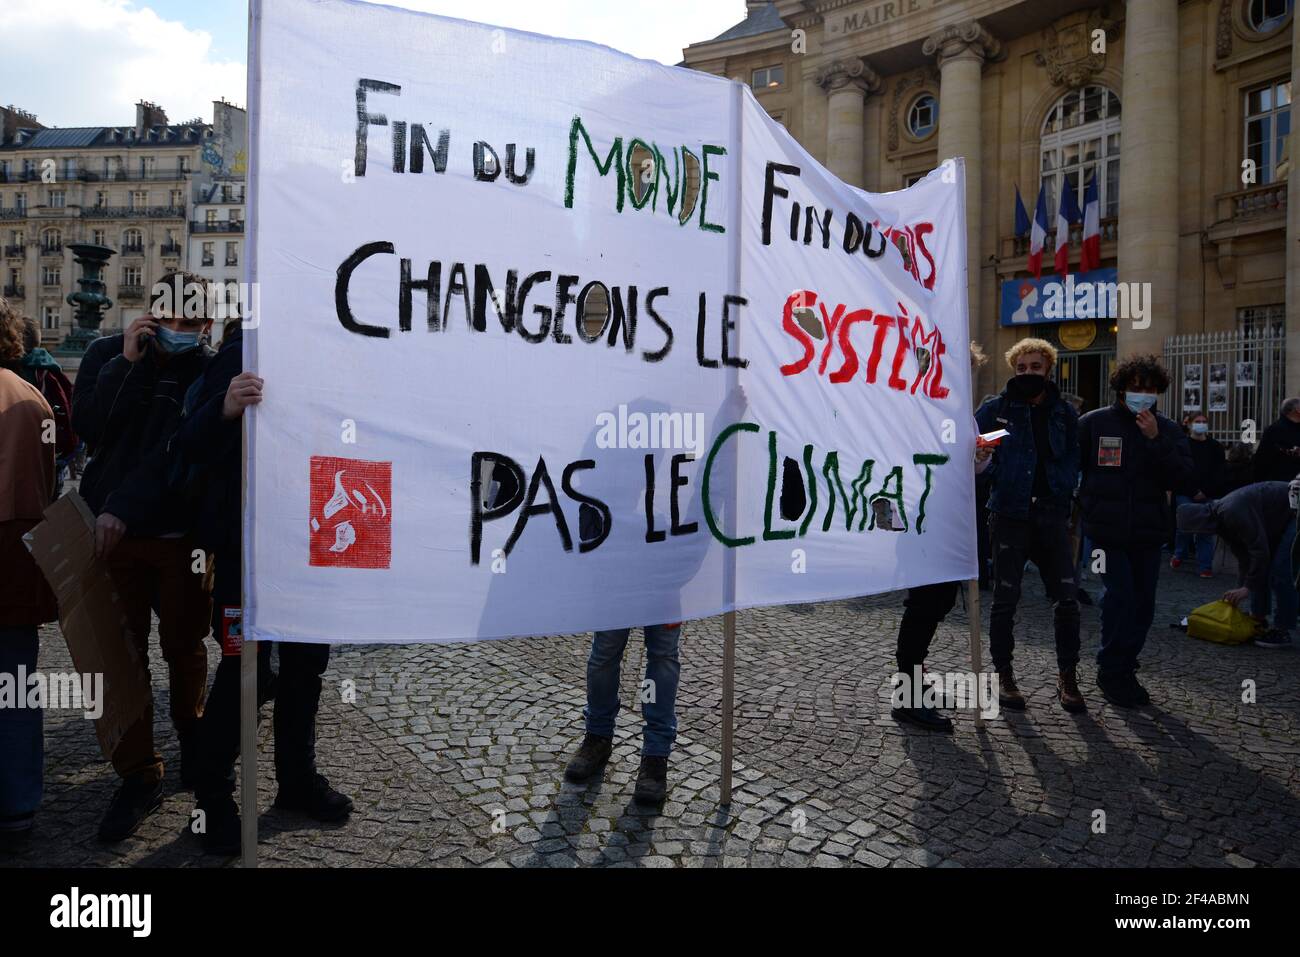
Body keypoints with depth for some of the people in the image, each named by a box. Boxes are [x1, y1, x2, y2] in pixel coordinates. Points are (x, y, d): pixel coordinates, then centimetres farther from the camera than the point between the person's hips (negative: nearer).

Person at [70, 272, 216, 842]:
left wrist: (124, 510, -14)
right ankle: (138, 777, 14)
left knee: (185, 648, 10)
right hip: (111, 532, 2)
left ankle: (192, 742, 35)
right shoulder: (108, 354, 4)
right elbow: (87, 427, -7)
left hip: (183, 535, -2)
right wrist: (126, 363, -15)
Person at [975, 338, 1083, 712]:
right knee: (1005, 598, 4)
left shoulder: (1064, 413, 10)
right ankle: (1004, 675, 16)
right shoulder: (997, 408, 1)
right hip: (1010, 514, -3)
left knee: (1066, 599, 3)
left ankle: (1067, 677, 18)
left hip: (1052, 516, 3)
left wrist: (1060, 490, -5)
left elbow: (1073, 460, 10)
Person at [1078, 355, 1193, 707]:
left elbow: (1181, 477, -6)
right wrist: (1083, 504, 4)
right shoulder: (1094, 423, -1)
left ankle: (1123, 670, 23)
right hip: (1107, 529, -3)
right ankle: (1112, 671, 5)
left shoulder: (1168, 429, 5)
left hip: (1148, 532, 4)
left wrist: (1155, 439, -16)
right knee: (1120, 595, -11)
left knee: (1143, 602, 8)